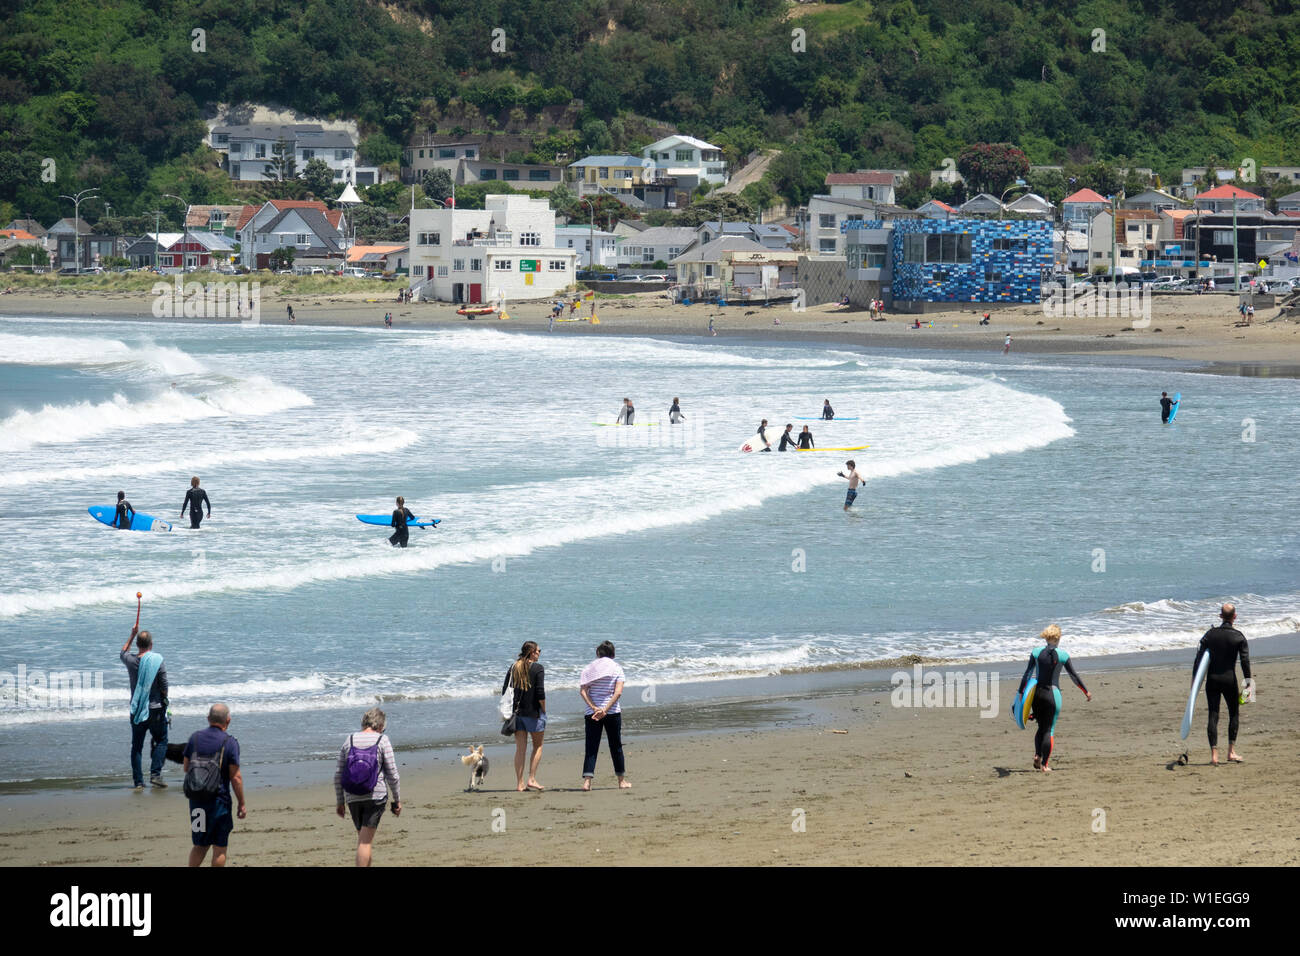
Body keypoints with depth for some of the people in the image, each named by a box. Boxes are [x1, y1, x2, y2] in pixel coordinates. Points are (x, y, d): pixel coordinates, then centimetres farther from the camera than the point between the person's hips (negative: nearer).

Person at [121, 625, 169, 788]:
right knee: (161, 741, 10)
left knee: (137, 745, 8)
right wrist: (164, 700, 10)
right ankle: (155, 773, -5)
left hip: (136, 711, 3)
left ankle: (138, 780, 6)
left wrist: (133, 635, 27)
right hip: (155, 708, -3)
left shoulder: (131, 661, -3)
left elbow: (123, 653, 23)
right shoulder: (157, 661, -12)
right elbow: (164, 686, -9)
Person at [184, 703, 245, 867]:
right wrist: (242, 804, -4)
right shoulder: (229, 743, -10)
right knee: (219, 847, 5)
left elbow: (186, 767, 11)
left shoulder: (195, 738, 4)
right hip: (219, 798, -4)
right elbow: (236, 777, -11)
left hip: (196, 798, 4)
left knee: (199, 845, 16)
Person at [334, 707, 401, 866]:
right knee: (365, 841, -7)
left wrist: (340, 802, 16)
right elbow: (392, 775, -5)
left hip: (353, 798, 4)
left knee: (363, 839, 18)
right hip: (376, 796, -4)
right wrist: (397, 799, 6)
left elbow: (338, 774, 8)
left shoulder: (349, 741, 7)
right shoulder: (382, 741, -4)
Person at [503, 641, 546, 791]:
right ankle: (531, 779, 0)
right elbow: (540, 693, -15)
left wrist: (511, 708, 15)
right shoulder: (537, 668, -9)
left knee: (520, 748, 6)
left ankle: (520, 783, 4)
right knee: (537, 746, 10)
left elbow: (505, 690, 9)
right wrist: (544, 710, -3)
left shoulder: (513, 668, 8)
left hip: (516, 712, 5)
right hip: (533, 712, -5)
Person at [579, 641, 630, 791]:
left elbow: (582, 690, -6)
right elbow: (618, 692, -11)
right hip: (613, 712, -1)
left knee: (591, 747, 0)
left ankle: (587, 781, -13)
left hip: (591, 713, 1)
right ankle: (621, 780, 19)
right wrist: (605, 710, -15)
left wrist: (594, 708, -13)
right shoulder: (617, 669, 1)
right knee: (616, 746, 11)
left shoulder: (589, 668, 5)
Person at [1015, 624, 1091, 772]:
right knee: (1049, 729, 3)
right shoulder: (1062, 655, -3)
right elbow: (1074, 676, 3)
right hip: (1053, 693, -2)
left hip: (1037, 693, 2)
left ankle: (1037, 755, -1)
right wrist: (1086, 692, 14)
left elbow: (1027, 674, -3)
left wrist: (1021, 692, 3)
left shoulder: (1036, 653, 1)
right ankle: (1044, 764, 0)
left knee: (1041, 727, 18)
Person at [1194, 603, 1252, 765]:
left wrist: (1194, 678, 5)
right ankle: (1231, 751, 12)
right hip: (1229, 679, -1)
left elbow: (1199, 657, 0)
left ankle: (1214, 754, -5)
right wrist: (1248, 681, -3)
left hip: (1212, 679, 1)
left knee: (1213, 715, 2)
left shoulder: (1211, 634, 2)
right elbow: (1245, 661, -8)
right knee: (1233, 714, 15)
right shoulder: (1239, 637, -4)